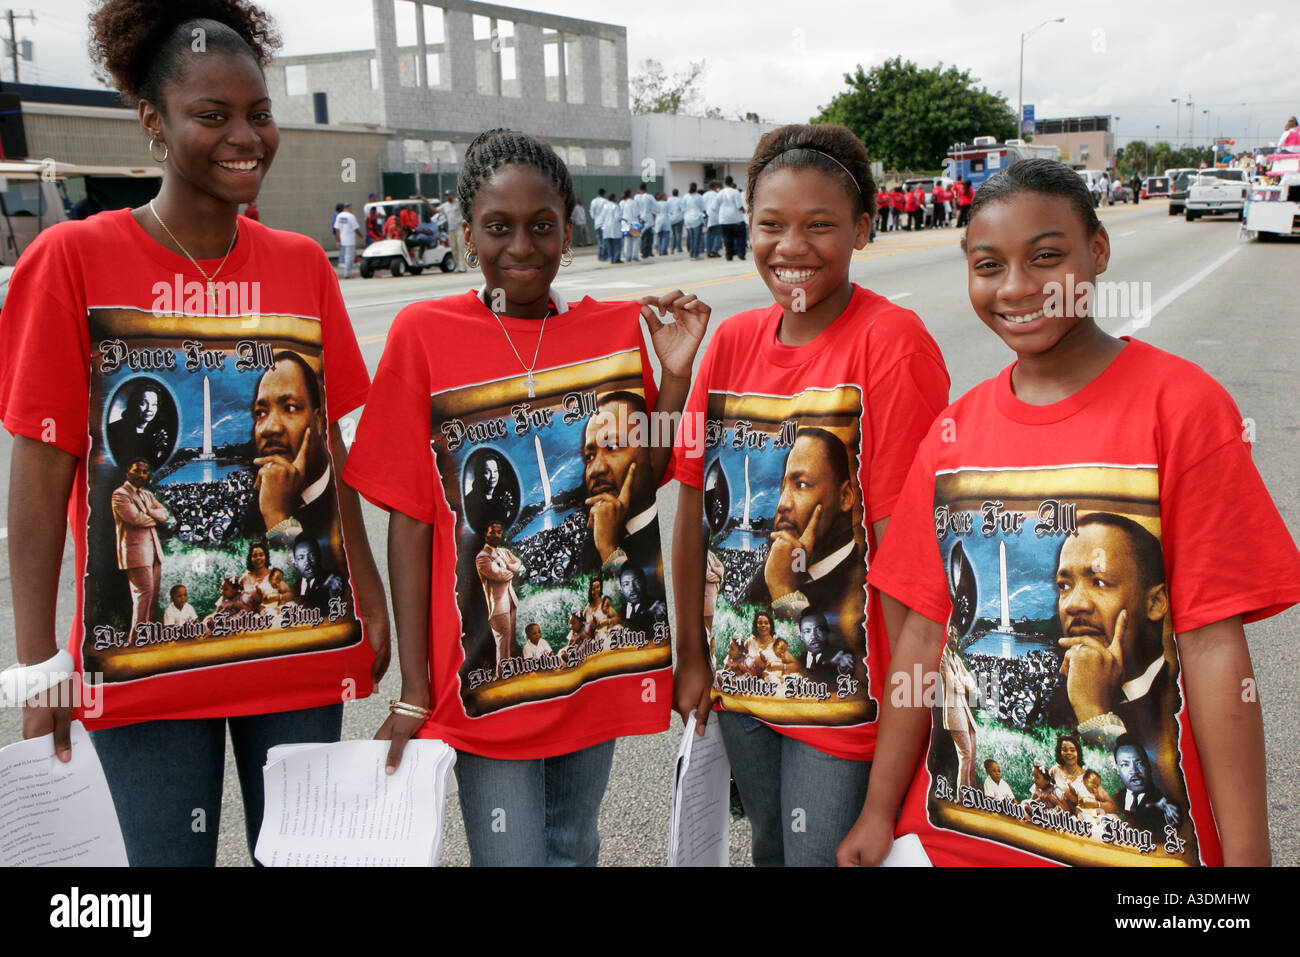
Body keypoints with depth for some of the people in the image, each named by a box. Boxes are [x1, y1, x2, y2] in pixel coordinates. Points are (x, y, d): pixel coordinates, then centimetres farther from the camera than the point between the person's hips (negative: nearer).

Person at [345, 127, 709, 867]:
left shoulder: (621, 328, 1)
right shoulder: (425, 333, -7)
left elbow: (645, 480, 6)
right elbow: (410, 521, -7)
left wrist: (676, 375, -10)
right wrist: (414, 695, -7)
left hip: (603, 661, 3)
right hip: (491, 674, -3)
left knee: (574, 849, 21)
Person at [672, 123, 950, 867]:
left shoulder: (894, 343, -16)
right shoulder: (733, 341, 1)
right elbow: (694, 504, 5)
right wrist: (692, 656, 7)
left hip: (846, 694, -6)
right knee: (769, 848, 23)